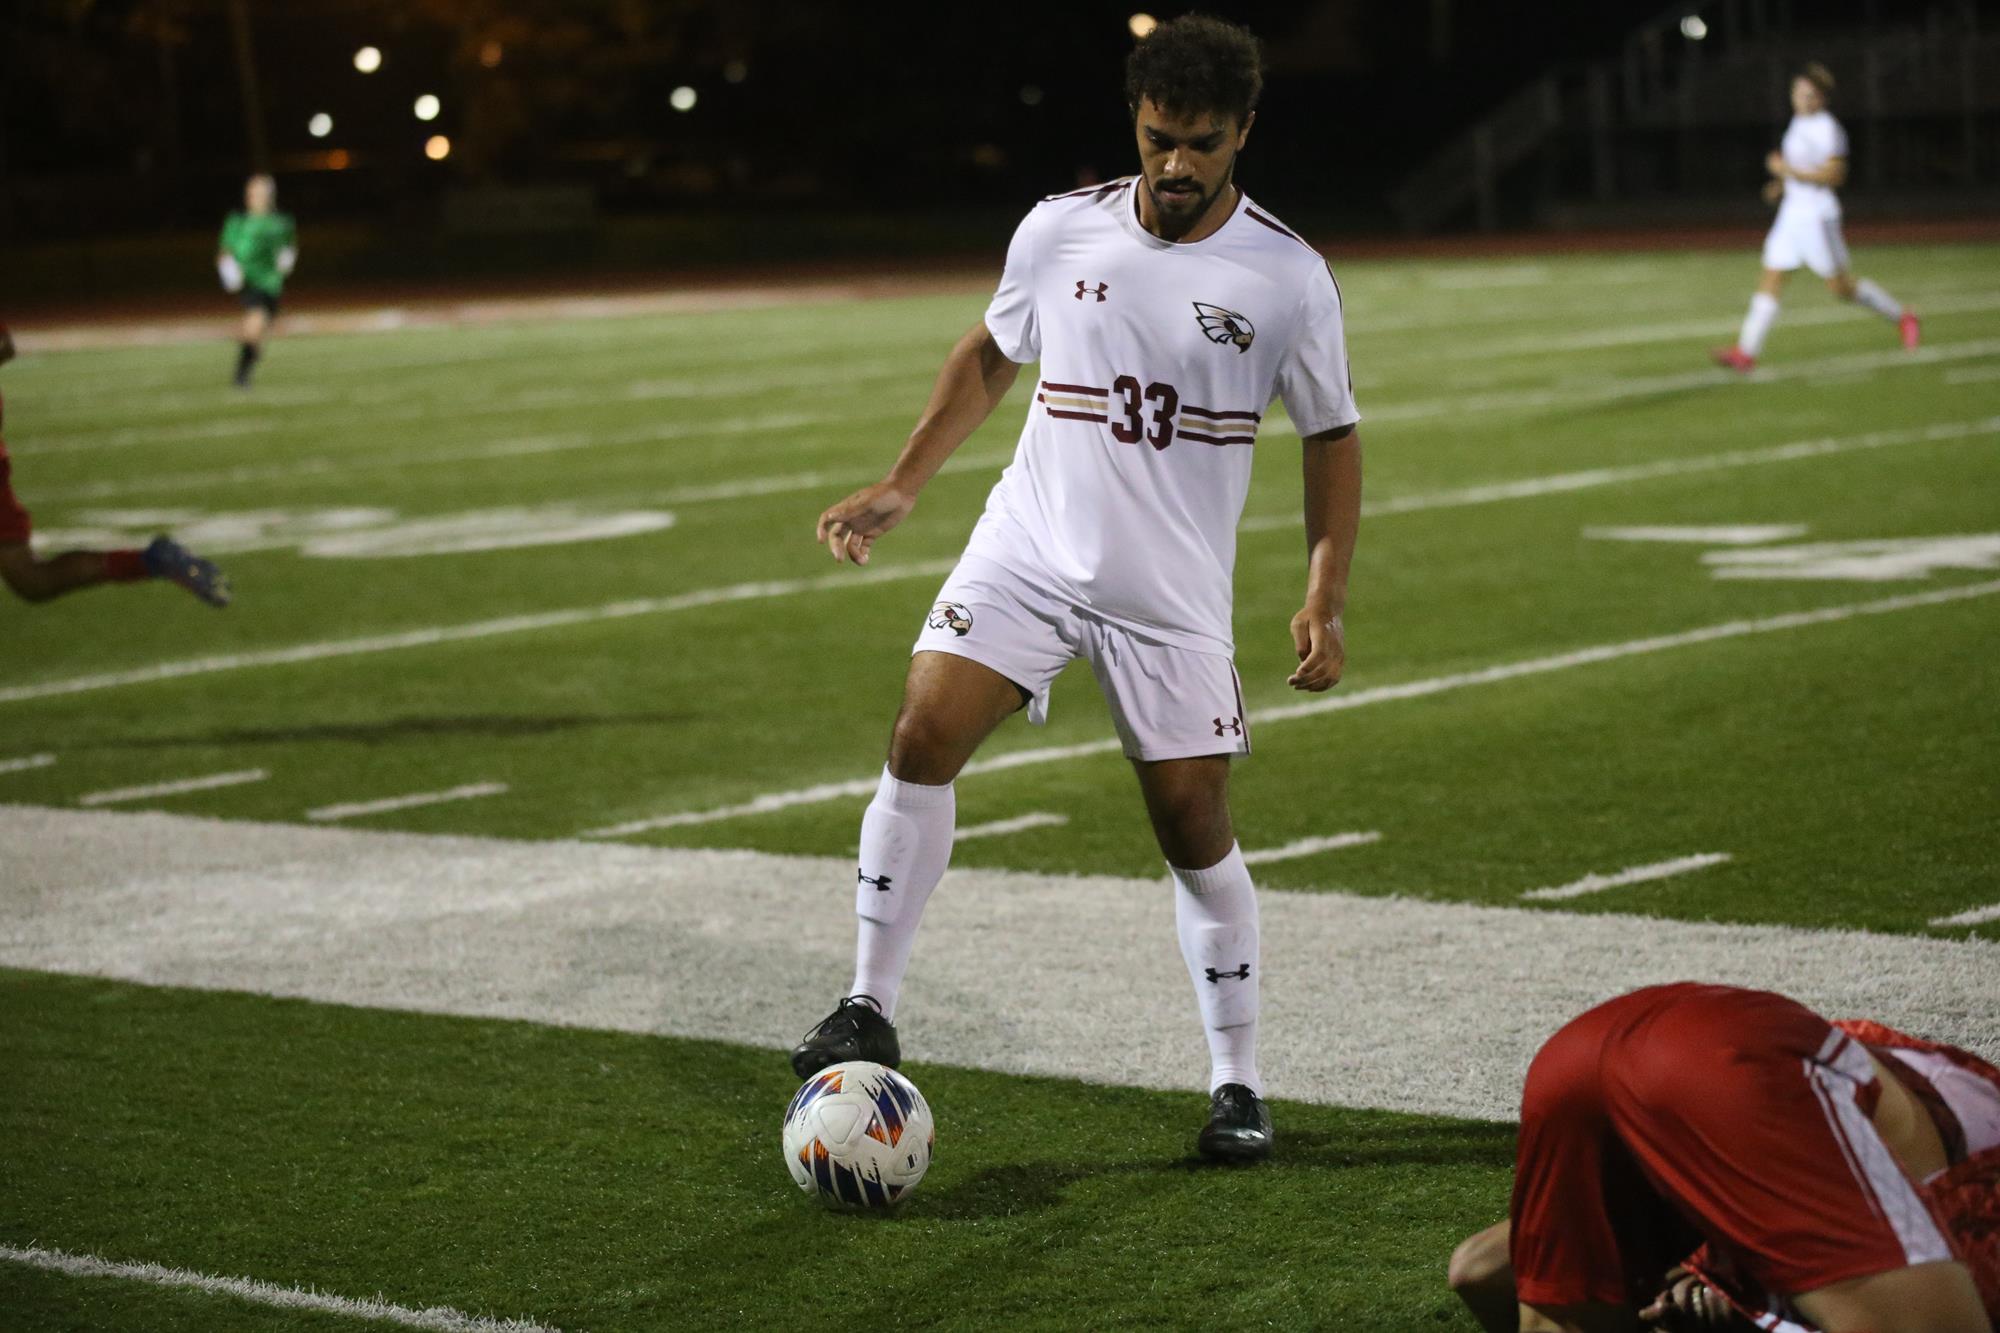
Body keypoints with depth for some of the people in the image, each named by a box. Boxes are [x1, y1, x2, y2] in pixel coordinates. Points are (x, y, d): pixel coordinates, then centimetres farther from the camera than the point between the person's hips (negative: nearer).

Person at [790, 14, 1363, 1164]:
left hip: (1174, 595, -2)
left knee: (1196, 827, 0)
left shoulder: (1289, 279, -7)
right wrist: (902, 487, 7)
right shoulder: (1062, 230, -1)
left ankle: (1238, 1086, 16)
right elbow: (992, 355, 15)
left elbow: (1333, 439, 3)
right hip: (1027, 550, 2)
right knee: (924, 736, -18)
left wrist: (1325, 602, -7)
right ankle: (871, 1011, -8)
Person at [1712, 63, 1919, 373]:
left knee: (1840, 286, 1)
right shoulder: (1799, 122, 12)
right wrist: (1782, 184, 15)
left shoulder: (1828, 129, -15)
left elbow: (1834, 175, -20)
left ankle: (1901, 317, 20)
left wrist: (1790, 171, -22)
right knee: (1770, 279, -1)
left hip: (1817, 215, -8)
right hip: (1791, 212, 8)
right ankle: (1747, 352, -6)